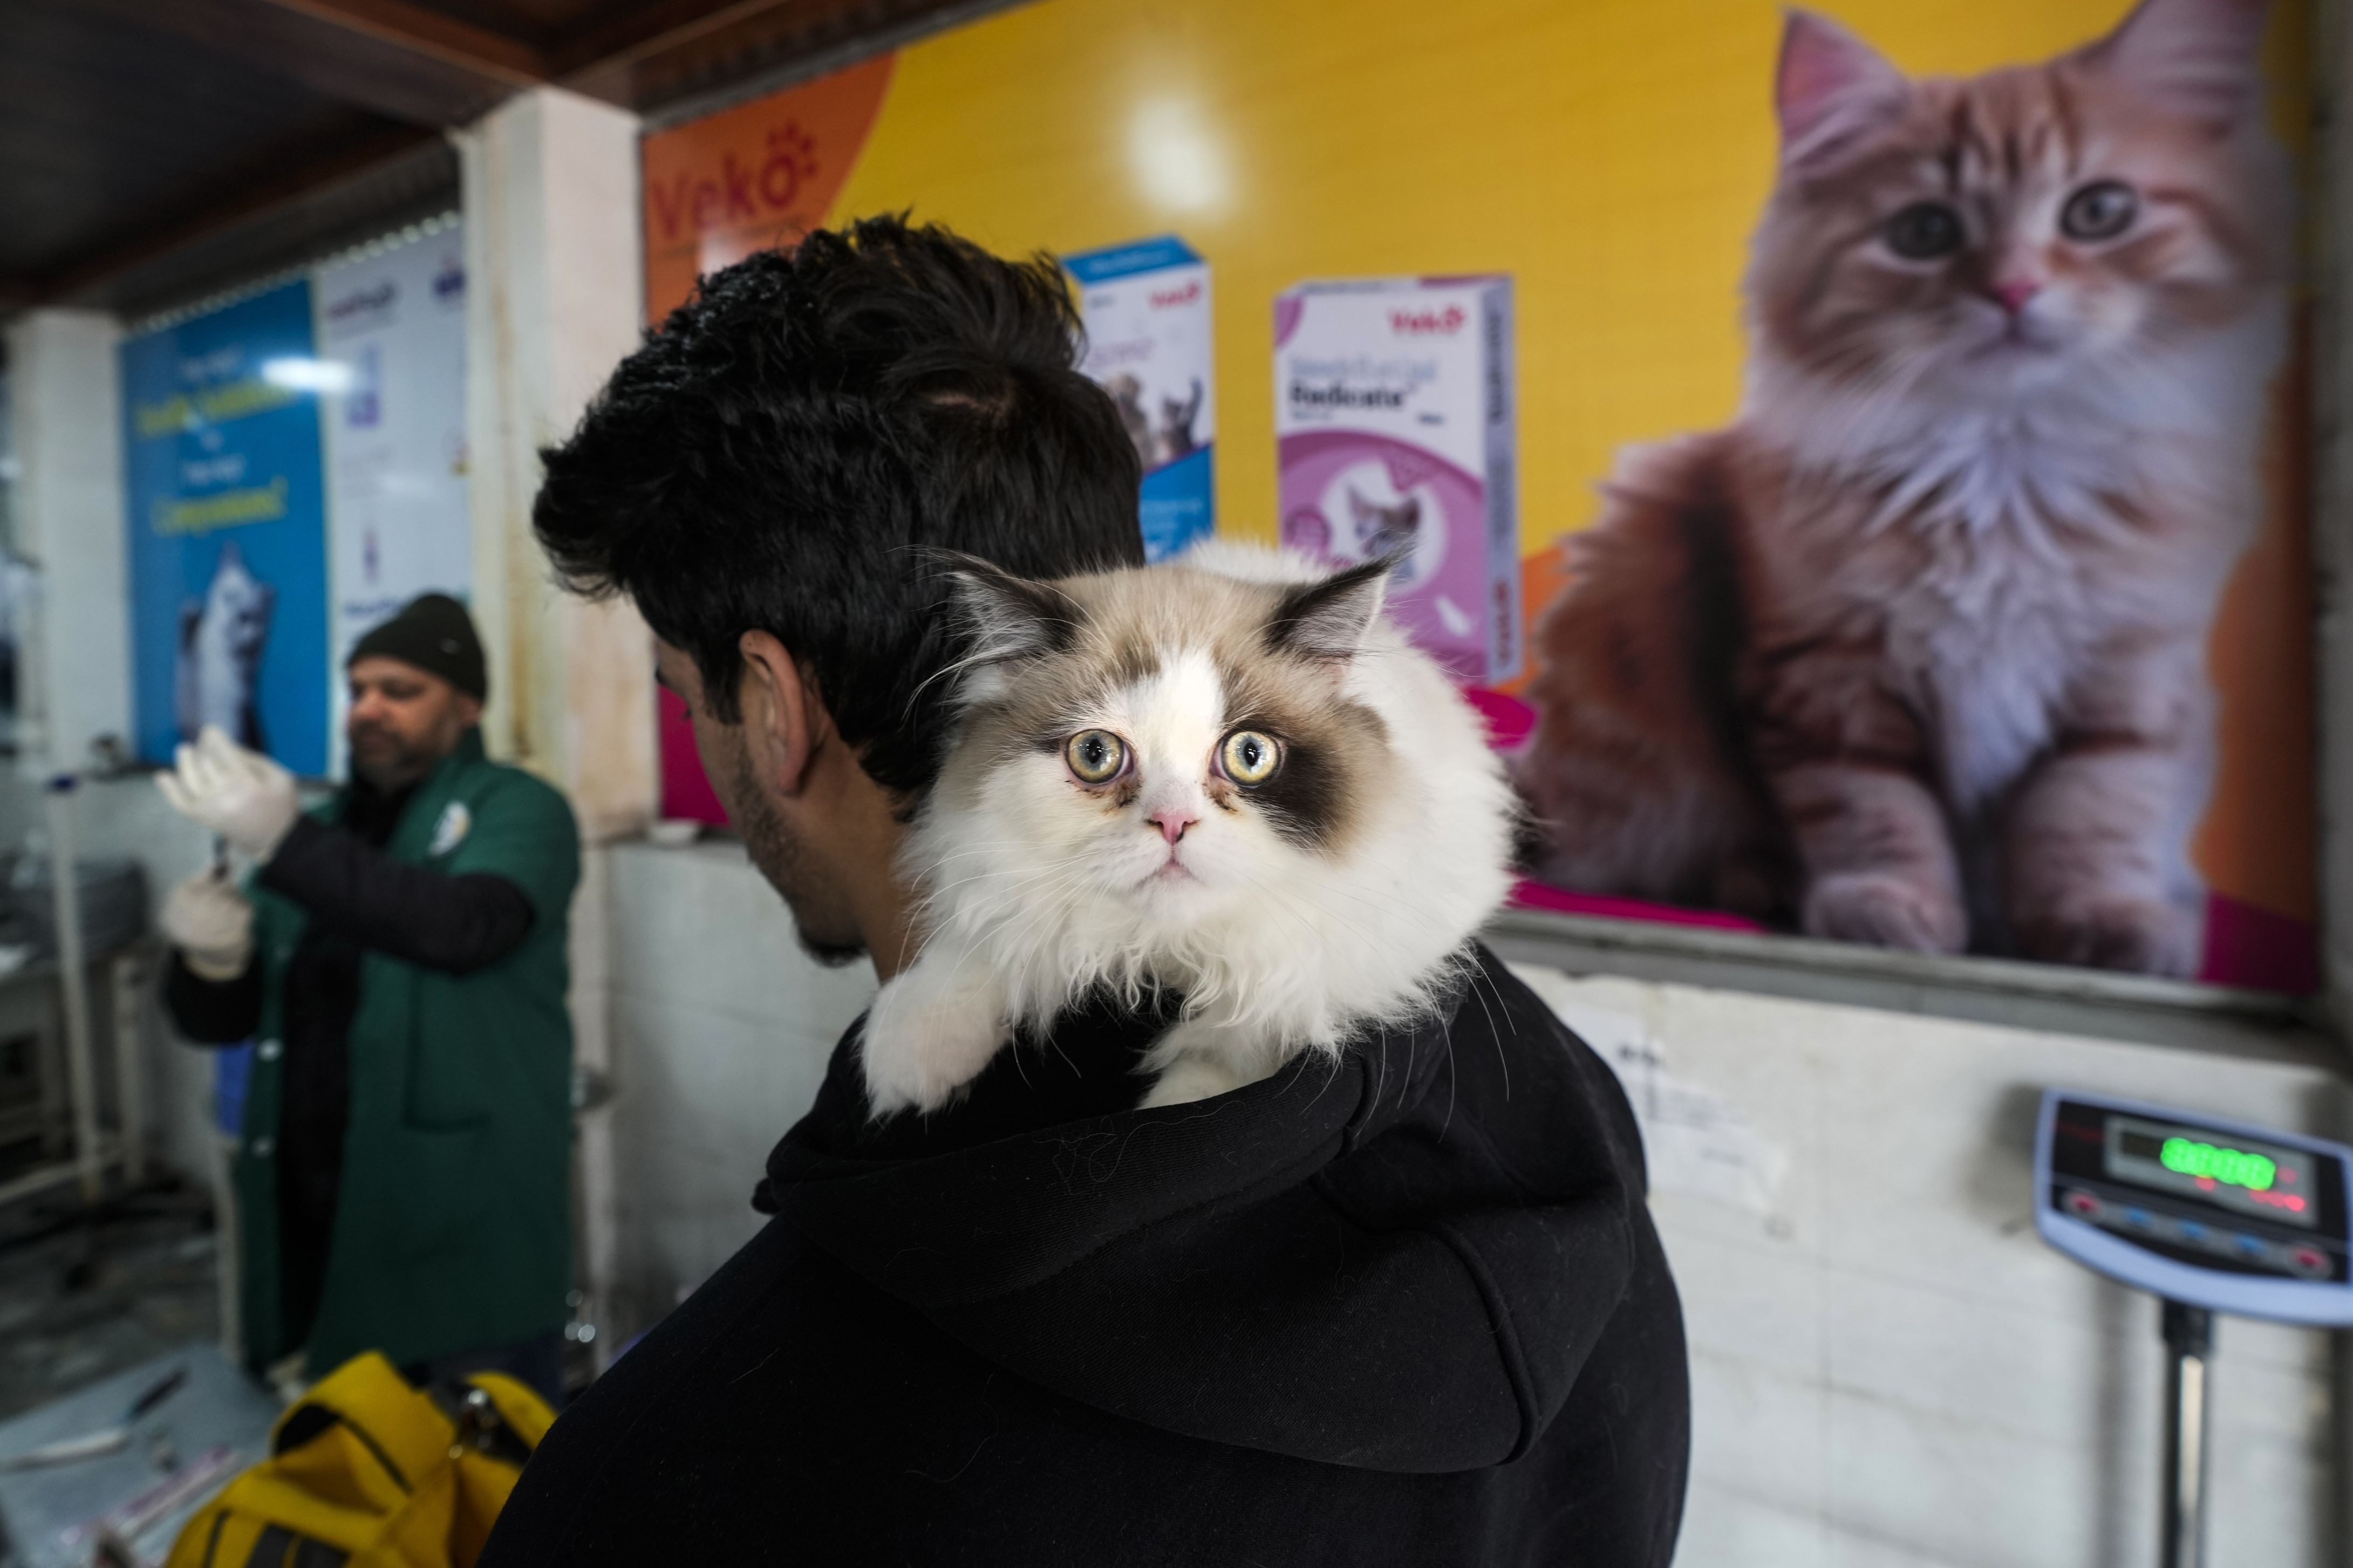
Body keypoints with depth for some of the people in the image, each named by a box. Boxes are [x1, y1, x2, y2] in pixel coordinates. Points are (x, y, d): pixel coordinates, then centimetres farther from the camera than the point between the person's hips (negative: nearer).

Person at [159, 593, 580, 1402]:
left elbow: (463, 926, -26)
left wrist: (284, 842, -29)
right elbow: (220, 1022, 12)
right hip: (322, 1208, 6)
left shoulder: (517, 810, -6)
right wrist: (211, 961, -9)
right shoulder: (320, 827, 13)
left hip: (469, 1217, -6)